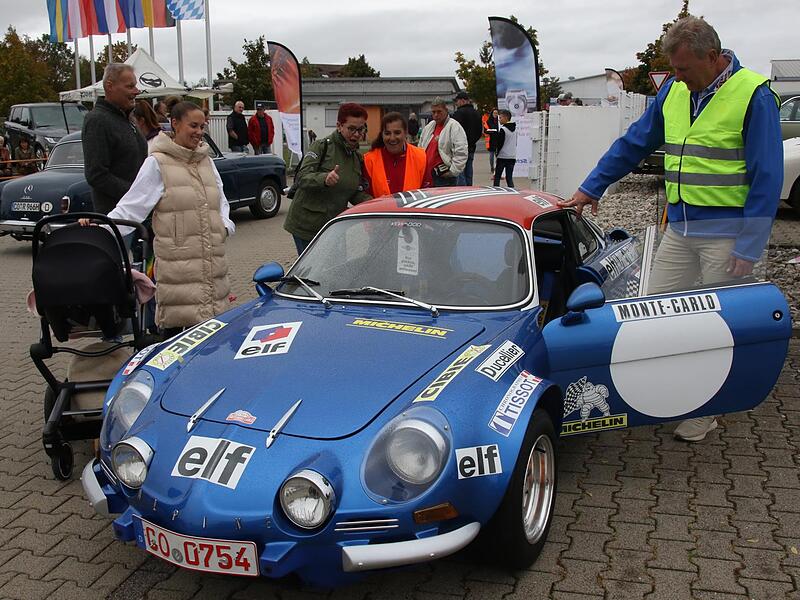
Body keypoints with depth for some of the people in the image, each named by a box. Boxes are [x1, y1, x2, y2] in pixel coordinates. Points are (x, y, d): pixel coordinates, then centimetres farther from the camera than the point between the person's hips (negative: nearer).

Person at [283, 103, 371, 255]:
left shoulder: (358, 158, 12)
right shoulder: (321, 147, -9)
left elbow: (356, 193, 13)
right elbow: (301, 177, -19)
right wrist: (324, 179, -40)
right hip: (306, 225, -6)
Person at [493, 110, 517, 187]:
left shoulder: (503, 129, -13)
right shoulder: (514, 129, 10)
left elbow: (499, 144, -13)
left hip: (502, 157, -6)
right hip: (512, 157, 6)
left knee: (497, 177, 4)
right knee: (509, 177, 7)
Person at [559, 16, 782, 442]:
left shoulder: (753, 95, -10)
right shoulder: (673, 91, 8)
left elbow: (767, 178, -11)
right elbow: (634, 143, 18)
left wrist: (748, 250, -13)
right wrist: (591, 188, 15)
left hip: (728, 233, -6)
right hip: (679, 228, 6)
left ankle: (704, 412, 17)